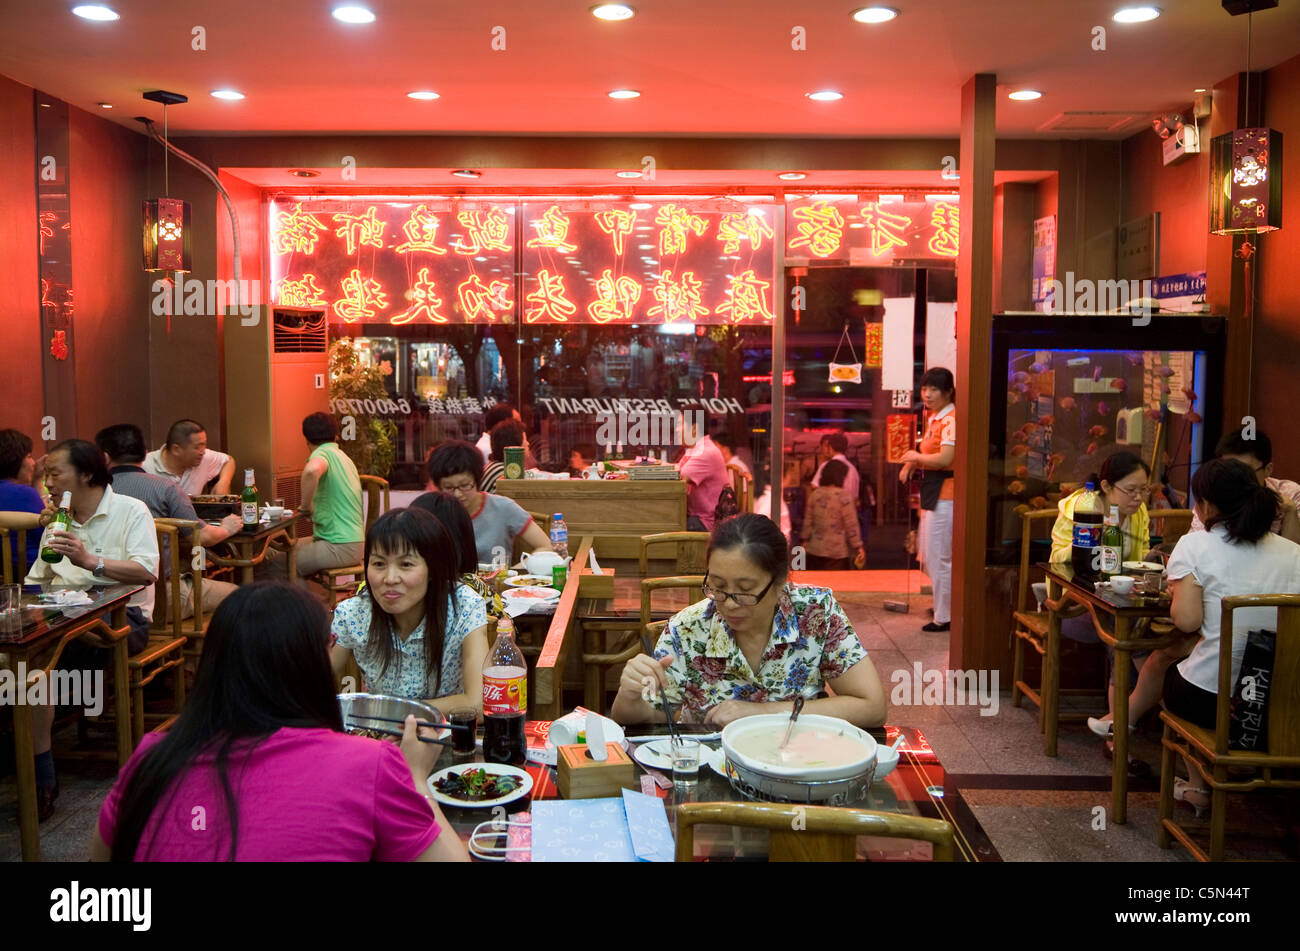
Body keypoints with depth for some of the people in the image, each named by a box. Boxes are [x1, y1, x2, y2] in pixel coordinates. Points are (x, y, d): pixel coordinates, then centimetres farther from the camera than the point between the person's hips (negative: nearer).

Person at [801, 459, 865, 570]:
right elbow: (851, 525, -11)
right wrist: (858, 546, -4)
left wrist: (805, 540, 19)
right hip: (837, 552, -5)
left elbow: (808, 521, 8)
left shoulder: (815, 494, 2)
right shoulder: (843, 496, -13)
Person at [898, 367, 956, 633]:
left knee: (939, 557, -3)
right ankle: (944, 606, 34)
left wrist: (917, 457, -11)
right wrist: (911, 463, 6)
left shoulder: (950, 420, -17)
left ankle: (945, 618, 8)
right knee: (927, 555, 19)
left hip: (944, 493, -10)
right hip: (931, 491, 10)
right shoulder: (933, 417, 14)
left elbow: (945, 458, -26)